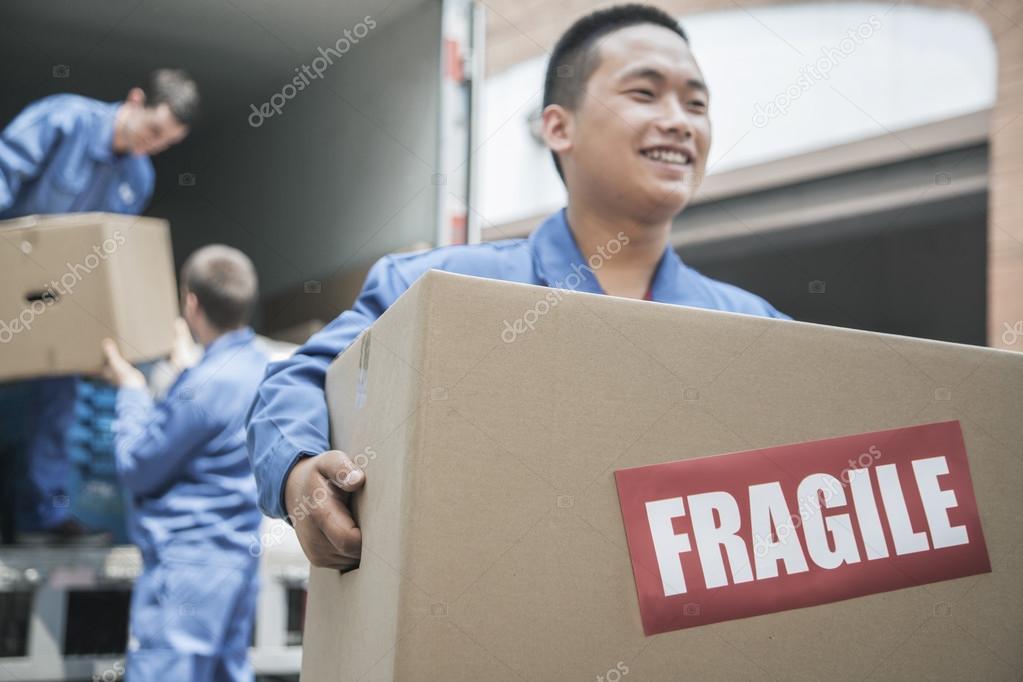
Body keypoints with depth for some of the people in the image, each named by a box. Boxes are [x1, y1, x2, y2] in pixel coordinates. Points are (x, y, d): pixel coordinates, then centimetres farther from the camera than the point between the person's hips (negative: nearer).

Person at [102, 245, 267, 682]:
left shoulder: (204, 386, -22)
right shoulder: (256, 363, 5)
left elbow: (136, 469, -12)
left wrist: (131, 391, 1)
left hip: (186, 563, -10)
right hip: (239, 552, 10)